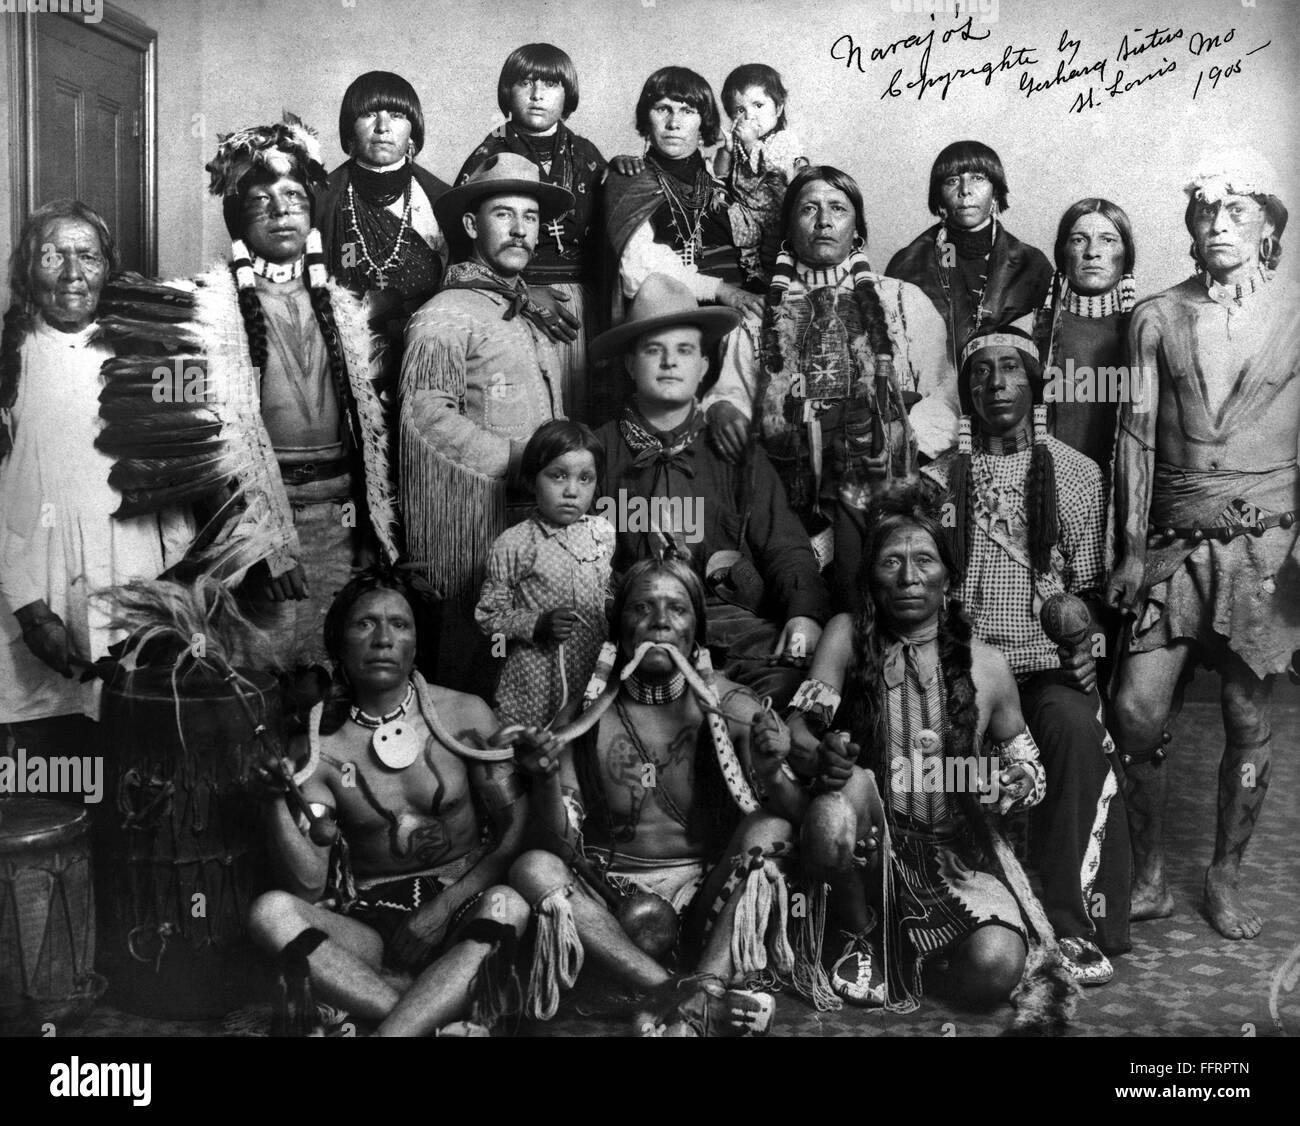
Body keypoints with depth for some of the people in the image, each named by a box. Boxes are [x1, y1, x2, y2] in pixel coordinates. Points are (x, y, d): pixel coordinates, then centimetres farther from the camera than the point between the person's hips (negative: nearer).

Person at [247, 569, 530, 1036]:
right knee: (270, 912, -27)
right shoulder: (318, 747, 0)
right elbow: (308, 889, -4)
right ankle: (446, 1011, -32)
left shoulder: (465, 715, 1)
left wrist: (444, 908, -11)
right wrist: (277, 802, -20)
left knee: (507, 906, -33)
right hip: (368, 924, 1)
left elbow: (517, 829, 0)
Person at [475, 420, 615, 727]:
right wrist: (539, 624, -18)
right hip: (537, 679, -3)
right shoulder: (513, 544, -10)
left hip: (597, 669, 4)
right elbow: (488, 615, -6)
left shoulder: (604, 534, 2)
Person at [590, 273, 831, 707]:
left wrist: (805, 611, -12)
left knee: (793, 664, -28)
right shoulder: (600, 450, 12)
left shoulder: (735, 450, 17)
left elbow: (784, 546, 8)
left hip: (733, 615, 2)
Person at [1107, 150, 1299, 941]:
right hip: (1175, 543, 1)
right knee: (1138, 714, -4)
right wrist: (1132, 548, 1)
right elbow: (1137, 436, 5)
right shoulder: (1158, 317, 7)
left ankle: (1227, 878, 23)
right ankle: (1150, 879, 14)